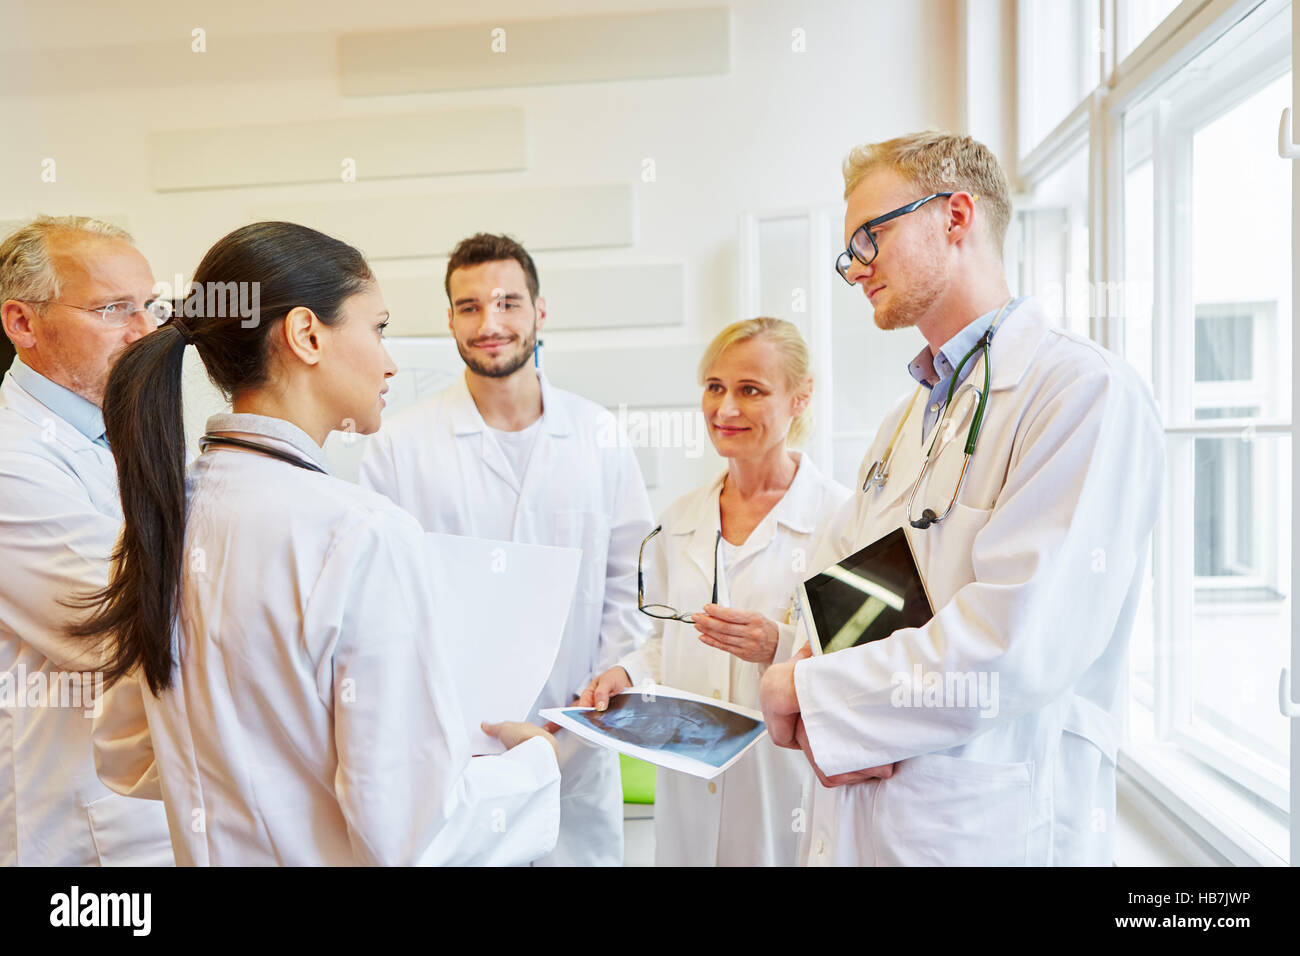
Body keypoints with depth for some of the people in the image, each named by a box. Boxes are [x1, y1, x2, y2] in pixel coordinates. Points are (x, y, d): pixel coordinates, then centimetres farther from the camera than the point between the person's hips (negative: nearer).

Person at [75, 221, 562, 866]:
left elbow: (126, 758, 7)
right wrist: (537, 759, -11)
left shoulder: (165, 507, -4)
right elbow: (410, 835, -26)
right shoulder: (363, 533, -27)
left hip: (214, 847, 7)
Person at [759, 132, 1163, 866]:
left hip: (990, 826, -7)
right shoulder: (905, 421, 12)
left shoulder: (1087, 392, -15)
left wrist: (811, 693, -15)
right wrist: (829, 721, -10)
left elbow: (1018, 645, -25)